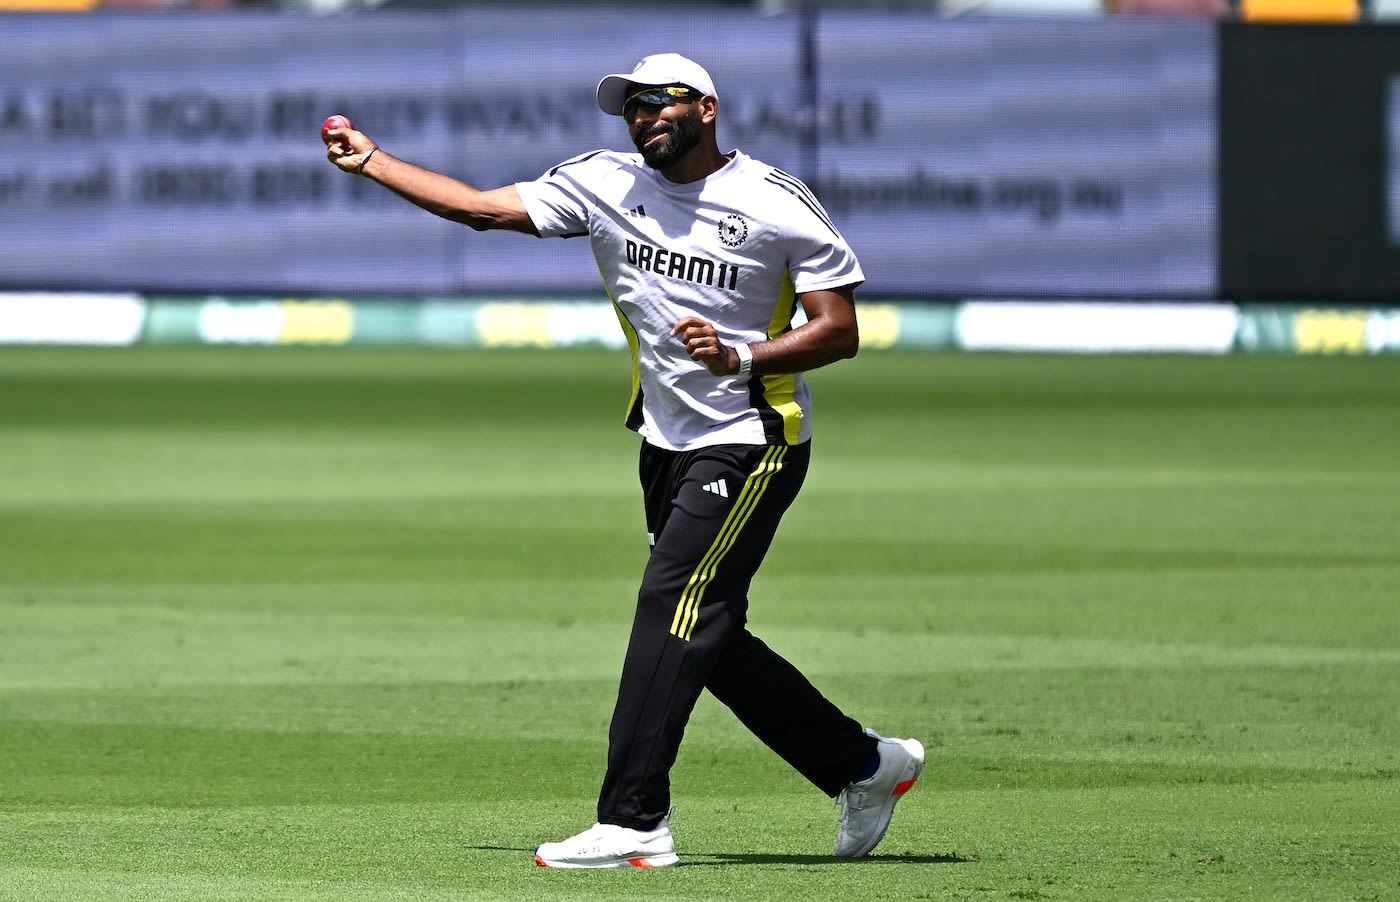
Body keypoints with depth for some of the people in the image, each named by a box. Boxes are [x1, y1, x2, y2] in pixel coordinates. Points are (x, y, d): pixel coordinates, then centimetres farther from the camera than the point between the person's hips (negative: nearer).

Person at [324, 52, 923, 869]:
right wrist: (372, 160, -5)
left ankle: (634, 823, -19)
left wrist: (739, 358, -23)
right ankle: (864, 765, 24)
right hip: (668, 448, 7)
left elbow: (841, 331, -10)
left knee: (672, 610, -17)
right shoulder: (606, 184, 4)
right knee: (706, 638, 9)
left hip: (752, 444, -7)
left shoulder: (780, 204, -10)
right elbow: (482, 206, 2)